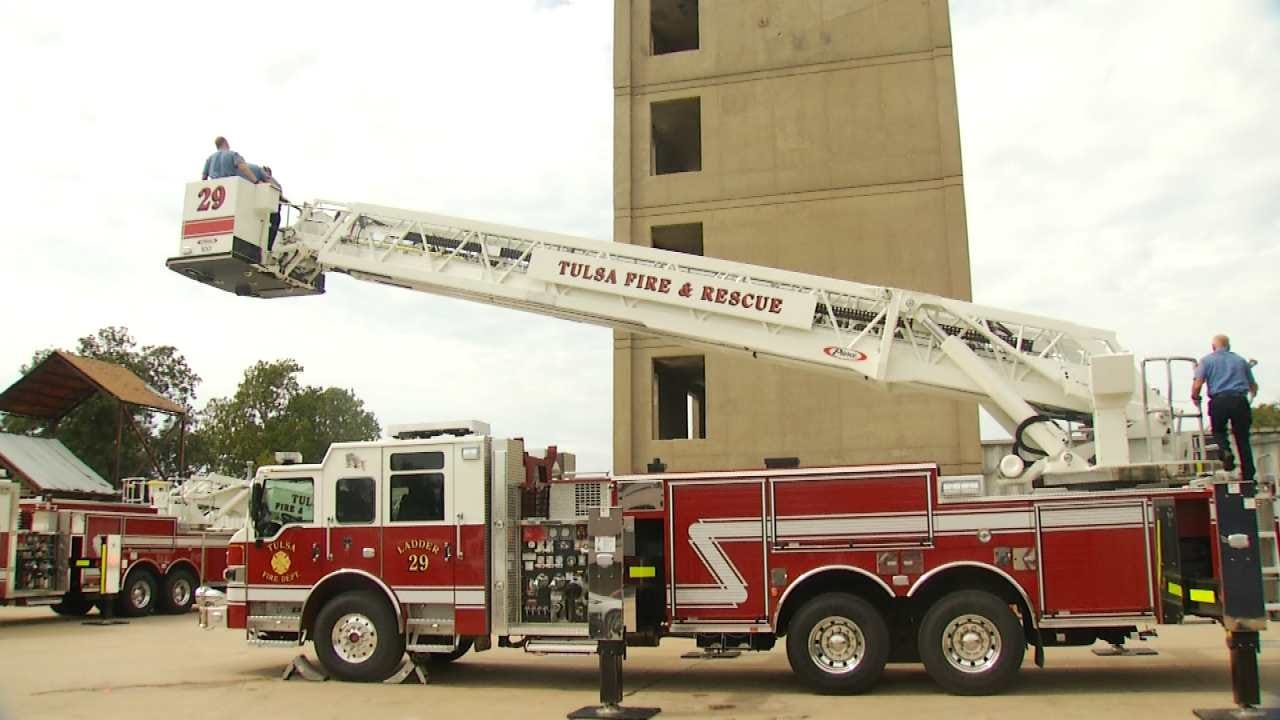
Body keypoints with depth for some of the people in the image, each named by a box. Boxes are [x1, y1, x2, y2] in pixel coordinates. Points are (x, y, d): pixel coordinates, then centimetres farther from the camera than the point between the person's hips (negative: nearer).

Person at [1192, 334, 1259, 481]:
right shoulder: (1241, 360, 17)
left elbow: (1197, 384, -4)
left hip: (1219, 400, -2)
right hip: (1240, 400, 2)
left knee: (1218, 430, 21)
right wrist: (1251, 397, 43)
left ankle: (1226, 451, -10)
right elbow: (1253, 386, 22)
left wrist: (1195, 398, 15)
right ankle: (1248, 477, 4)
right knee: (1243, 438, 7)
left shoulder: (1207, 360, 8)